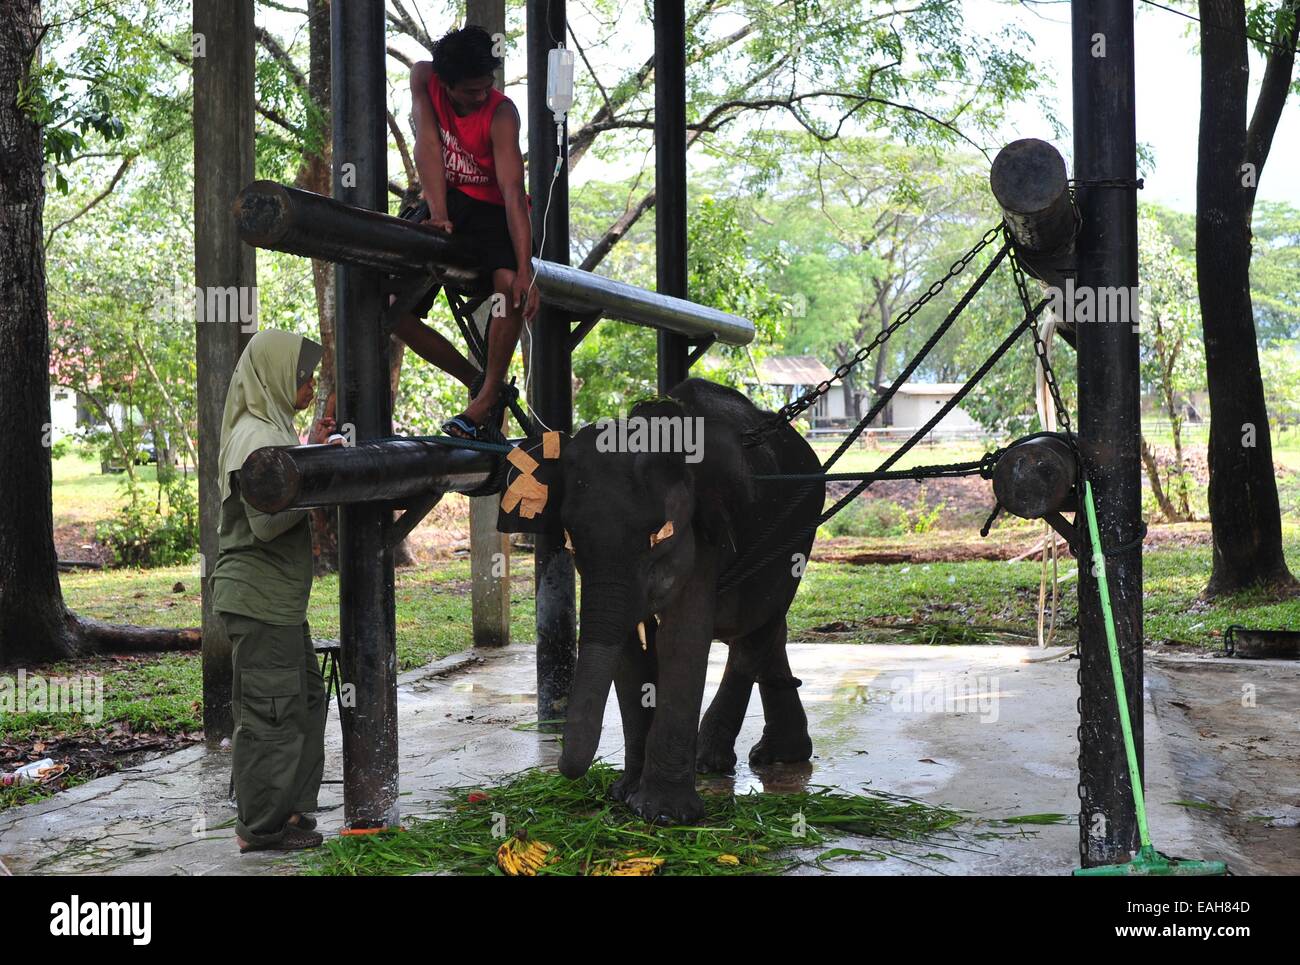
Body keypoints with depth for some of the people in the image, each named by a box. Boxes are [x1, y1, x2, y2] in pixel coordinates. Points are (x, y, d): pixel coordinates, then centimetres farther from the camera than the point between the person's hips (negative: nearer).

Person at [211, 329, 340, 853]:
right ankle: (262, 827, 2)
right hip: (258, 597, -11)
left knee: (306, 697, 17)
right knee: (271, 711, -5)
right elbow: (266, 520, -23)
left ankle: (288, 809, 26)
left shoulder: (273, 428, 17)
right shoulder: (256, 436, -16)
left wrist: (310, 450, 13)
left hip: (280, 597, 11)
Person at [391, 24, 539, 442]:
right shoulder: (424, 78, -14)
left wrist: (525, 270, -40)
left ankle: (485, 402, -23)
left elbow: (513, 191, -31)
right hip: (443, 204, 4)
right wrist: (437, 215, -31)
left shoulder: (501, 113, -24)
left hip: (491, 208, -4)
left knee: (509, 285, -34)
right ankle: (482, 383, 4)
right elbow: (428, 145, -20)